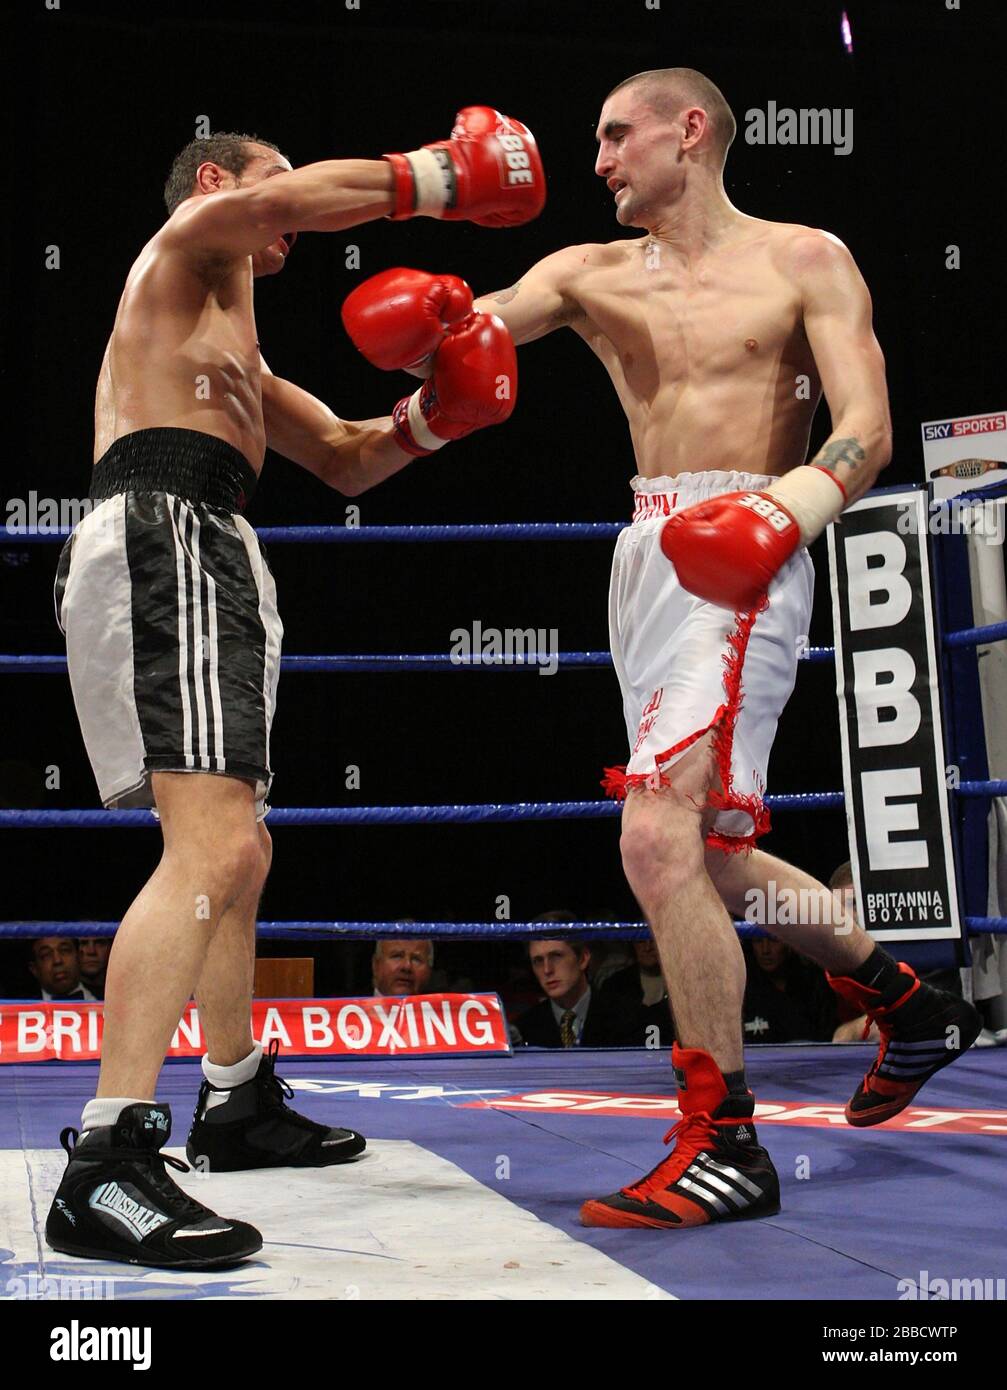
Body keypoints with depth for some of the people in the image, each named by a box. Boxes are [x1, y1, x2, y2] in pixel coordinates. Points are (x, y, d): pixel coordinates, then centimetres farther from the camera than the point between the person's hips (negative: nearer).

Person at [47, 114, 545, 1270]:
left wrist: (433, 412, 17)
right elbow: (294, 196, -15)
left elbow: (344, 461, 34)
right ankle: (106, 1166, -34)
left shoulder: (234, 348, 35)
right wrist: (440, 177, -8)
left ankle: (237, 1105, 32)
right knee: (212, 846, -25)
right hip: (165, 538, -11)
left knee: (238, 854, 20)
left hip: (203, 565, 11)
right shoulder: (189, 240, 9)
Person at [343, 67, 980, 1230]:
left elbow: (867, 430, -6)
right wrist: (419, 327, -24)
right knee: (709, 859, 13)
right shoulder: (592, 274, 16)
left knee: (659, 840, -20)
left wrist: (794, 506, -26)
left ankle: (724, 1147, -11)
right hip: (647, 559, 7)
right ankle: (911, 1007, 34)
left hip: (741, 565, -7)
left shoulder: (805, 261, 4)